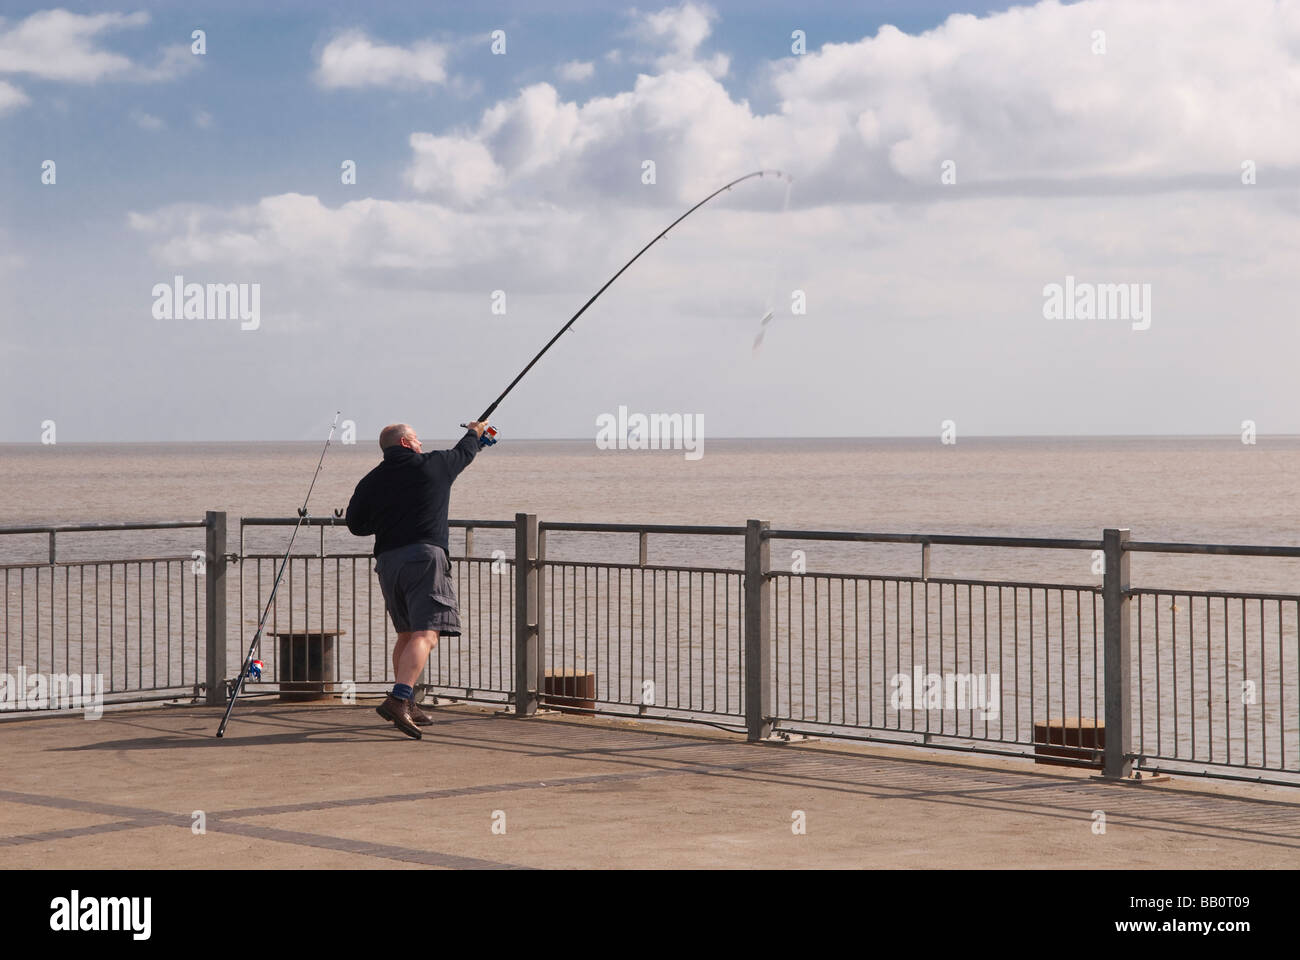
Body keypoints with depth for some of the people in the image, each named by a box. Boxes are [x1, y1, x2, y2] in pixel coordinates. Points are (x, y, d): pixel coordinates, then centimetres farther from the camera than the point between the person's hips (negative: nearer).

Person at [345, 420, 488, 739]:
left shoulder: (371, 481, 11)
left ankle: (406, 705, 24)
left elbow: (356, 524, 13)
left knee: (406, 634, 21)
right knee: (425, 634, -14)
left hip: (387, 560, 5)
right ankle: (399, 699, -32)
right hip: (424, 556, -5)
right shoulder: (435, 465, 6)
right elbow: (464, 453, 25)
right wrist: (474, 431, 46)